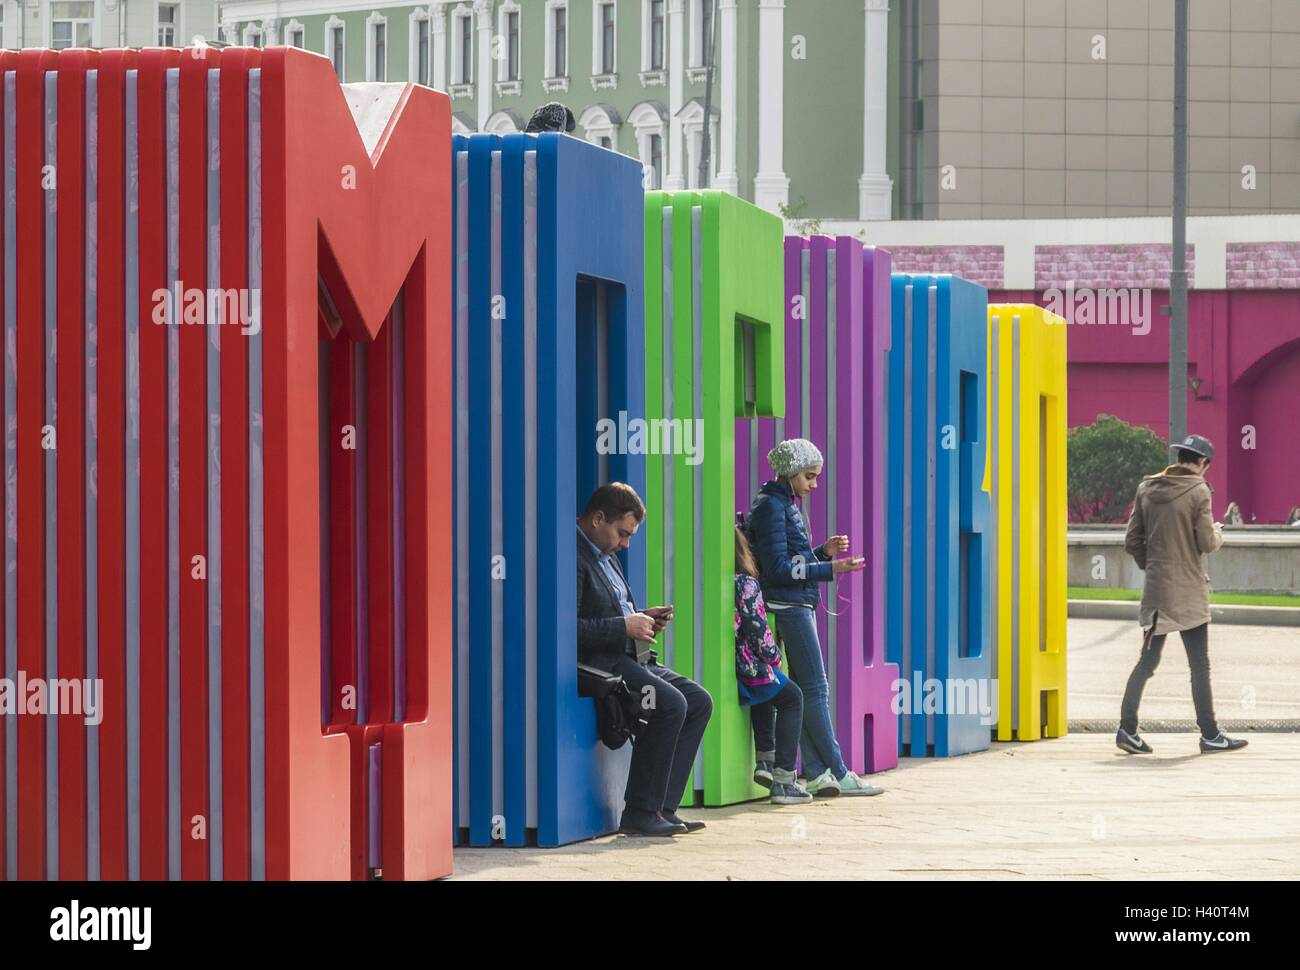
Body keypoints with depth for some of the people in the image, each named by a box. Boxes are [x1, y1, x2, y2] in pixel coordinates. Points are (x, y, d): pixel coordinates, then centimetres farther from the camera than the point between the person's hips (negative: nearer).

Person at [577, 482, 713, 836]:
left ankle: (663, 807, -3)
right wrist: (625, 625, -18)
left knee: (699, 701, 1)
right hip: (597, 662, -11)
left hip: (629, 658, 11)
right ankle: (640, 813, -18)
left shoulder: (606, 555, 21)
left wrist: (642, 618, 11)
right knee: (670, 703, -26)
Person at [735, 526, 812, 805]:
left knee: (766, 688, 37)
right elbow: (758, 632, -15)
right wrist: (774, 657, 6)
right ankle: (783, 780, 8)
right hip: (746, 670, -6)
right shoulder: (745, 583, -13)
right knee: (791, 697, 20)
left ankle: (764, 761, 30)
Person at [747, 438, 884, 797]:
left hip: (798, 605, 10)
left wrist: (824, 551, 8)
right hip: (788, 605, -10)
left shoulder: (785, 505, 18)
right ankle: (839, 774, -6)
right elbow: (778, 569, -17)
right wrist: (830, 569, -16)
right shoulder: (771, 506, -12)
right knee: (815, 688, -8)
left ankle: (817, 773, 5)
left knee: (804, 690, 6)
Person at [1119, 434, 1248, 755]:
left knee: (1147, 661, 8)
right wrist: (1218, 533, 10)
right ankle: (1209, 735, 7)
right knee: (1199, 665, 3)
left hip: (1155, 588, 5)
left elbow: (1132, 541, 6)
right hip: (1188, 591, -5)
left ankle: (1127, 728, -1)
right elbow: (1207, 544, -11)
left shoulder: (1146, 489, 6)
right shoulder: (1198, 491, -10)